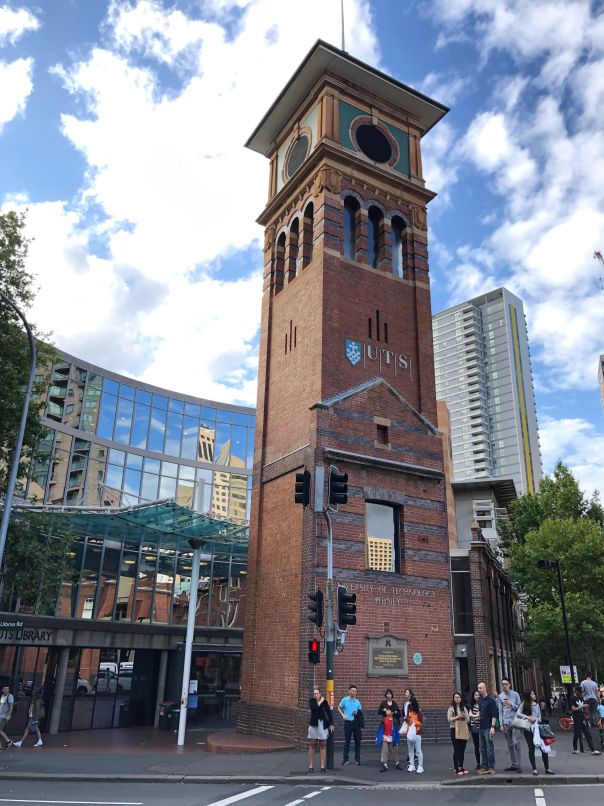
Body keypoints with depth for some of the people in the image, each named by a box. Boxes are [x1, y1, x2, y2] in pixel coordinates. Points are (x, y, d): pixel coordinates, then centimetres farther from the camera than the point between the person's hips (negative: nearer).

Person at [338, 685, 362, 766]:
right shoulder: (344, 700, -1)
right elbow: (339, 708, 9)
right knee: (347, 741, 2)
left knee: (357, 740, 4)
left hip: (356, 722, 3)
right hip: (348, 722, -3)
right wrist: (343, 715, -4)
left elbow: (360, 711, 12)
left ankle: (357, 758, 15)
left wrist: (357, 713, -9)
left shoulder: (357, 702, 6)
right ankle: (345, 759, 10)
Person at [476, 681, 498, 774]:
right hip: (481, 728, 7)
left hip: (488, 728, -7)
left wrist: (492, 727, -17)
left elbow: (494, 714, -12)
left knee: (490, 748, -1)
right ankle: (484, 766, 17)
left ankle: (491, 767, 6)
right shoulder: (480, 700, 12)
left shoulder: (491, 700, -8)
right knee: (482, 749, 10)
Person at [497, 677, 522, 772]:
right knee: (510, 745, 6)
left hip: (515, 722, -3)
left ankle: (518, 765, -3)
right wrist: (501, 724, 4)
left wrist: (511, 704, -14)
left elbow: (519, 708, 2)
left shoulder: (515, 694, 1)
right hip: (506, 723, 3)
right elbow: (500, 711, 8)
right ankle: (513, 765, 13)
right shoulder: (500, 696, 7)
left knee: (516, 743, -8)